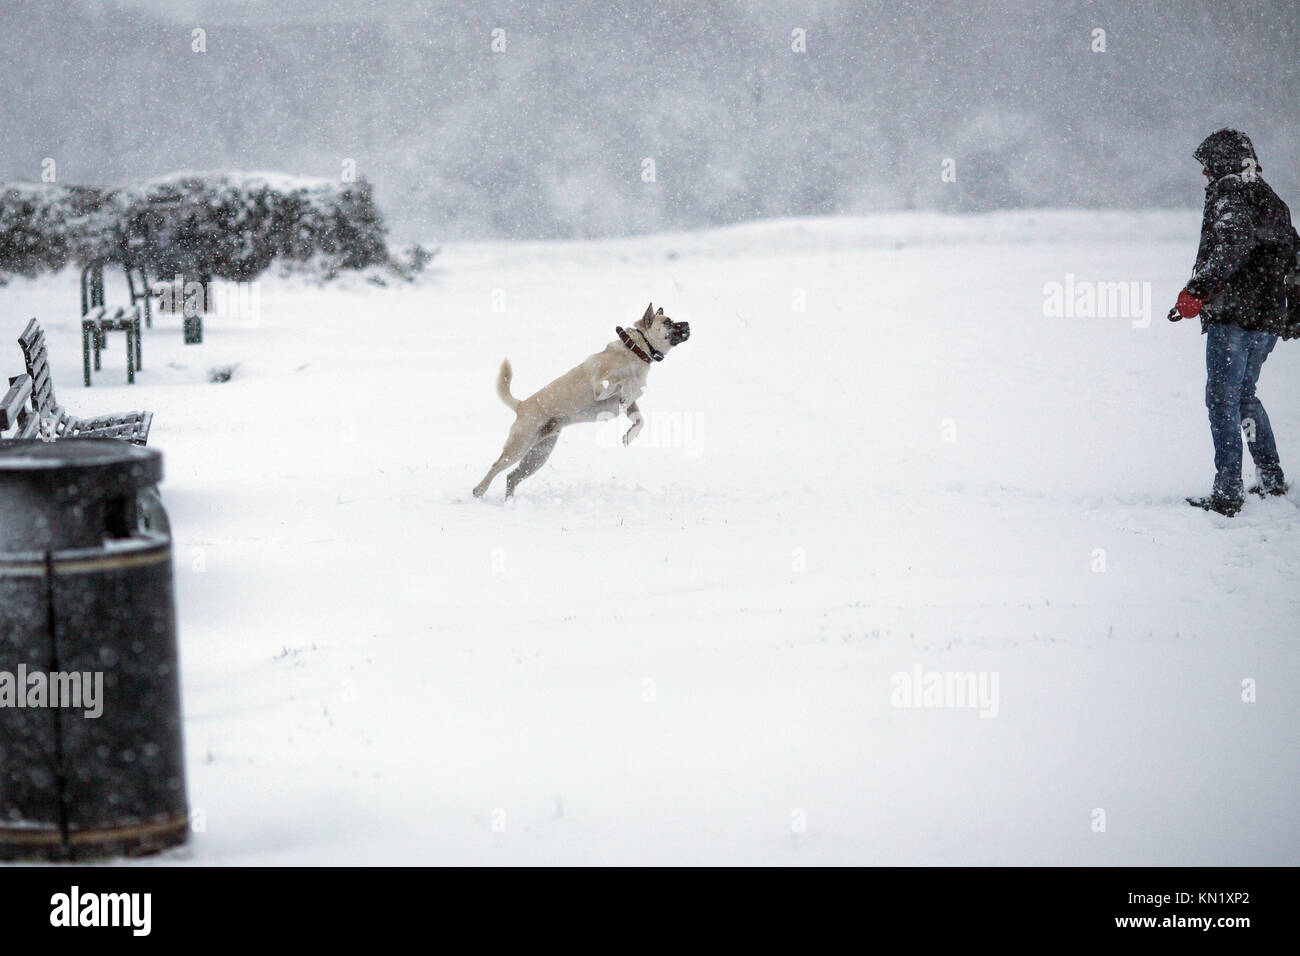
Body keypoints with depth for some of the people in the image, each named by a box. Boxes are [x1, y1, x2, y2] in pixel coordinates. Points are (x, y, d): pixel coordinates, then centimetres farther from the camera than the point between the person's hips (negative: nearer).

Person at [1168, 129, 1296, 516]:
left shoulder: (1228, 194, -9)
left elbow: (1233, 245, -24)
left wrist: (1198, 291, -27)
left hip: (1232, 315, -9)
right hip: (1269, 315, 9)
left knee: (1222, 400, -7)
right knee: (1245, 396, 22)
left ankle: (1227, 493, -12)